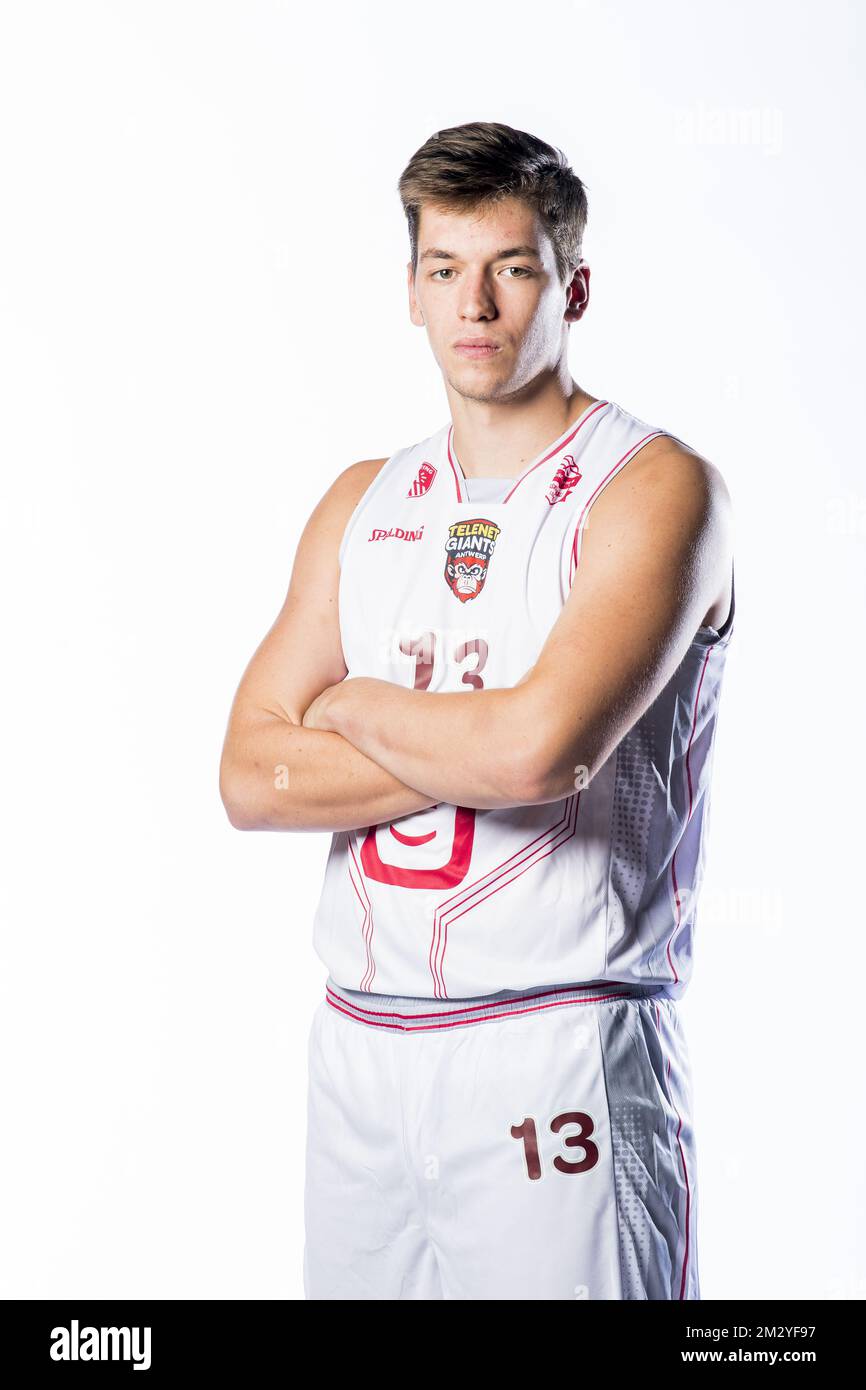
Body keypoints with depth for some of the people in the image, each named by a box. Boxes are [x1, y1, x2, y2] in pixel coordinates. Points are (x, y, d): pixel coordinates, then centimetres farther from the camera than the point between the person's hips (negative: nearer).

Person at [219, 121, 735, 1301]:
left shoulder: (657, 488, -7)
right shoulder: (364, 501, 11)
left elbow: (537, 746, -23)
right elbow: (252, 781, 1)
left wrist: (356, 708, -4)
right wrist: (479, 750, -11)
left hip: (560, 1056, -5)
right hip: (358, 1046, 5)